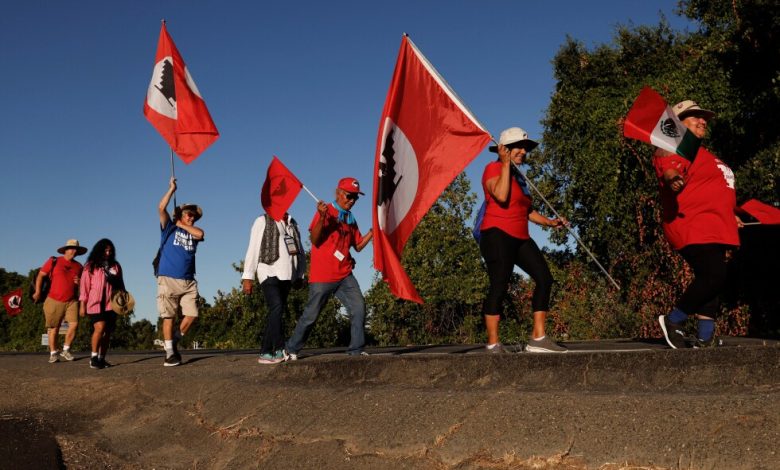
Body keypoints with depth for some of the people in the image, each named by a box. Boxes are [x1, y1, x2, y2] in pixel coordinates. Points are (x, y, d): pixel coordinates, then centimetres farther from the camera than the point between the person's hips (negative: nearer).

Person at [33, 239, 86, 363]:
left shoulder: (78, 266, 11)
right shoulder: (54, 261, 1)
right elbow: (40, 275, 3)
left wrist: (80, 282, -2)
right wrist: (37, 291, -4)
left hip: (72, 301, 2)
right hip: (54, 301, -2)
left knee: (74, 324, -14)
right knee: (54, 328, 4)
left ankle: (66, 350, 5)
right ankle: (53, 353, 17)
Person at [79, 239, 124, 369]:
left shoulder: (115, 266, 13)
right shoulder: (90, 266, 4)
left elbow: (120, 285, 19)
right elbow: (85, 286, 1)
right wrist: (82, 305, -3)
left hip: (111, 304, 4)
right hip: (95, 304, -4)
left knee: (107, 332, 4)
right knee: (100, 328, -19)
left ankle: (101, 358, 14)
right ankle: (94, 356, -6)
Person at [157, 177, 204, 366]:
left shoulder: (192, 233, 19)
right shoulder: (169, 228, 10)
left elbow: (200, 234, -5)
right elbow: (161, 208, -5)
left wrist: (182, 225, 5)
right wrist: (172, 189, -4)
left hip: (188, 282, 4)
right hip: (168, 280, -4)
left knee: (191, 315, -4)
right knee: (169, 316, -4)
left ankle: (175, 342, 16)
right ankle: (169, 353, 0)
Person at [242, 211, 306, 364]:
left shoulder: (292, 223, 18)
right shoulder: (263, 221, 2)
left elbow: (299, 249, 21)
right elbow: (253, 248, -3)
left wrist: (300, 274, 15)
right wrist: (248, 276, -8)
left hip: (287, 274, 5)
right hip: (269, 272, -5)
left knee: (278, 312, 2)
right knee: (276, 307, -20)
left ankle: (266, 352, 6)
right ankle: (279, 349, -18)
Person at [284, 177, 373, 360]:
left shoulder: (350, 219, 14)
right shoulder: (326, 212, -6)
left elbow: (358, 245, 15)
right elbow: (315, 239, -15)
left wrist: (373, 231, 3)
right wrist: (322, 218, -30)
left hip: (344, 276, 6)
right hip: (322, 277, -6)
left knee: (359, 307, -7)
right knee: (310, 315, 1)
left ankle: (356, 349, 0)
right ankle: (291, 349, 17)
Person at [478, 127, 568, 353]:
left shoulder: (517, 176, 23)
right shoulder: (494, 168, -3)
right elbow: (501, 196, -22)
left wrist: (549, 222, 16)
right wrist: (506, 164, -15)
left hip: (520, 238, 9)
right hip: (497, 235, -9)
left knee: (544, 278, -2)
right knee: (499, 287, -10)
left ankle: (538, 338, -1)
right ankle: (493, 344, -4)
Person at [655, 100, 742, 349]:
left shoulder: (702, 153, 28)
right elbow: (669, 169, -27)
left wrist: (730, 216, 36)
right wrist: (673, 178, -49)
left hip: (716, 229, 11)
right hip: (692, 228, -10)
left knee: (712, 281, 7)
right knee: (713, 277, -19)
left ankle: (705, 337, 12)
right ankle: (673, 320, -3)